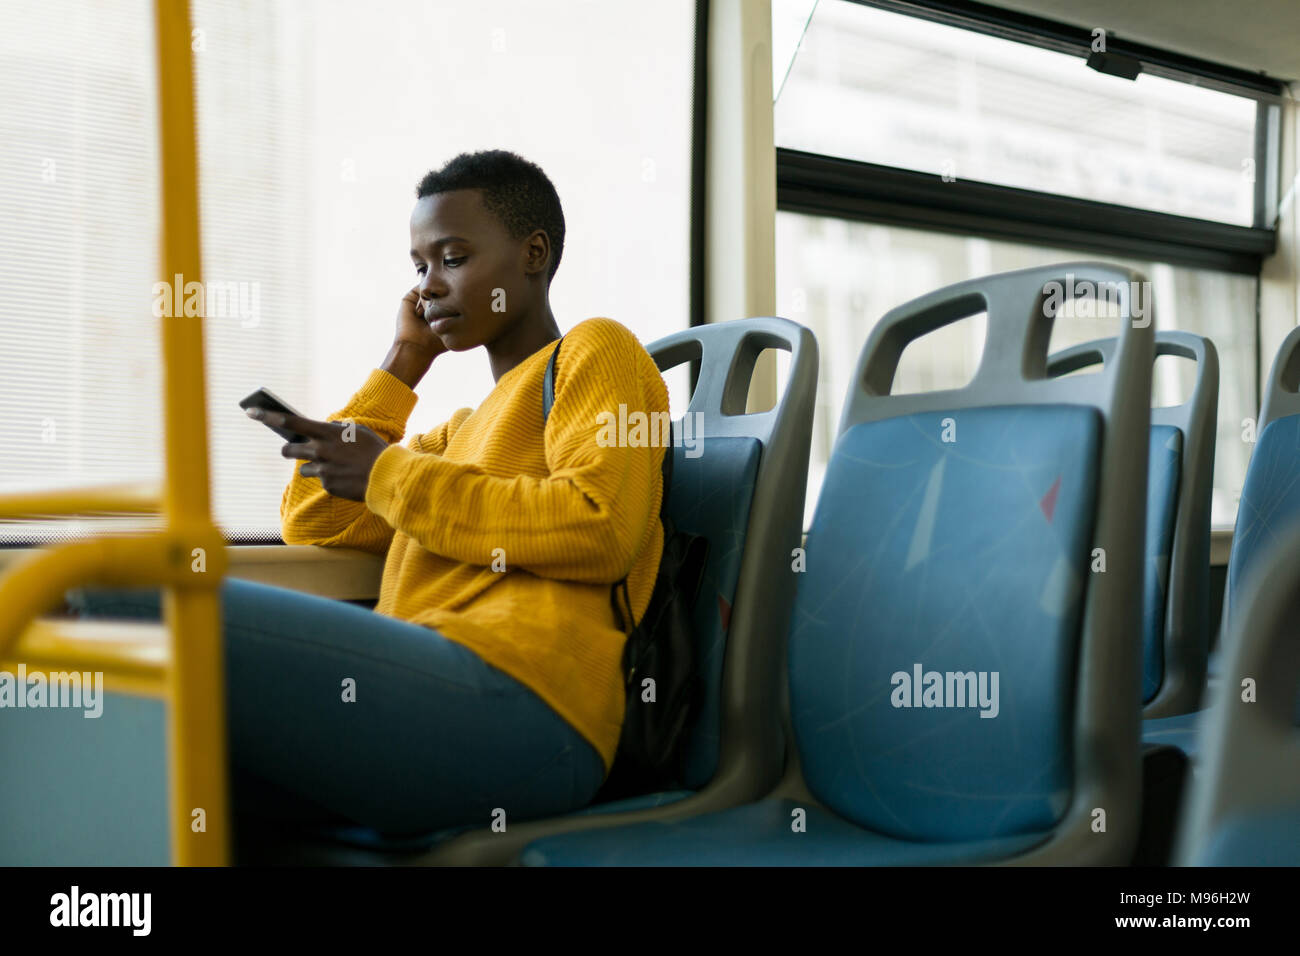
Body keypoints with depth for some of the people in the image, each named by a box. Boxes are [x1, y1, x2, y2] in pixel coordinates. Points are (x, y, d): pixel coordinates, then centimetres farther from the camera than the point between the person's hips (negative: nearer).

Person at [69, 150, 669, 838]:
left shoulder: (595, 351, 14)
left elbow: (599, 529, -6)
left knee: (126, 600, -25)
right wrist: (403, 361, 29)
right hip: (419, 697, 8)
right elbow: (310, 523, 30)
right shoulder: (464, 430, 38)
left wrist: (390, 474, -2)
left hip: (513, 706, -8)